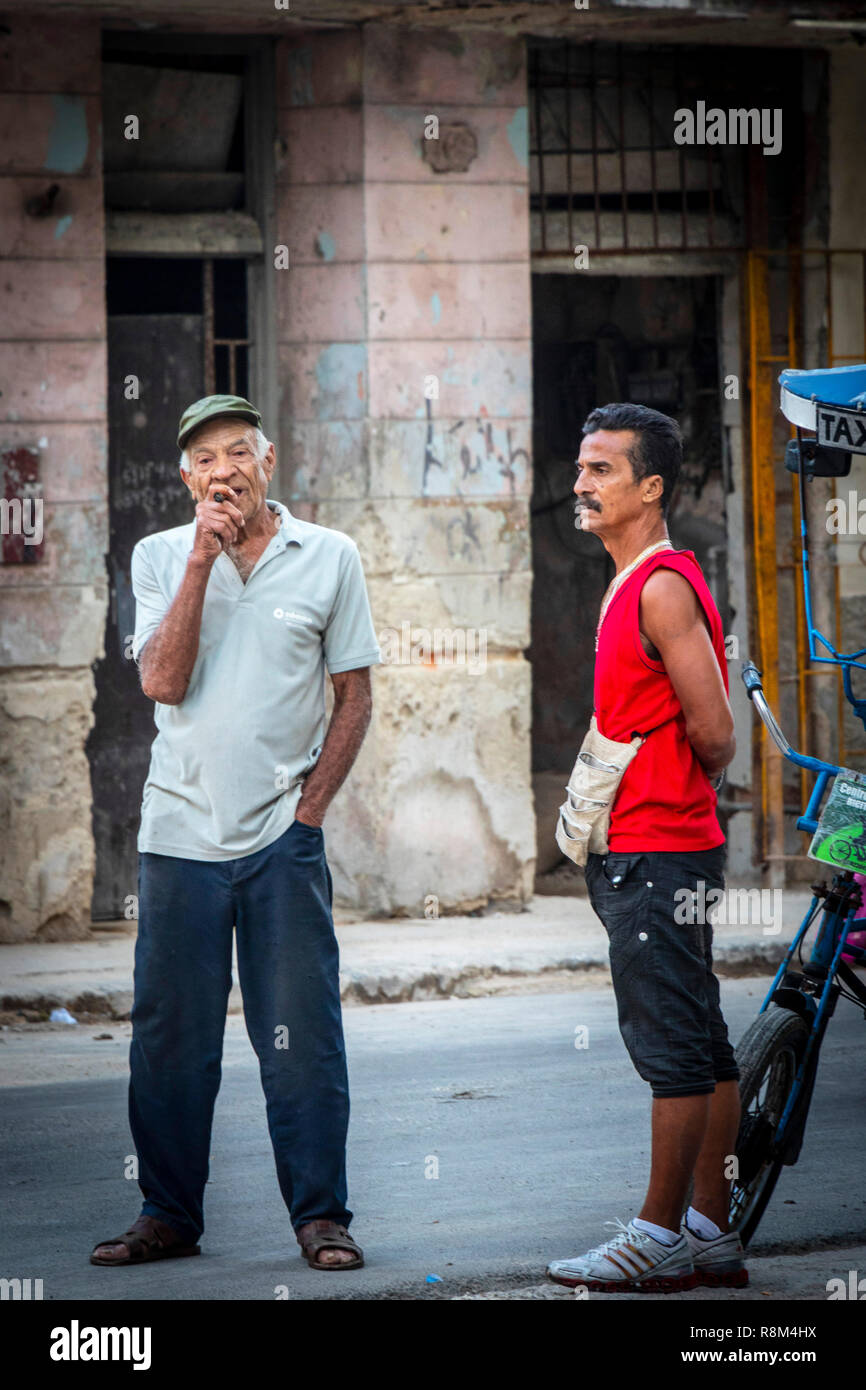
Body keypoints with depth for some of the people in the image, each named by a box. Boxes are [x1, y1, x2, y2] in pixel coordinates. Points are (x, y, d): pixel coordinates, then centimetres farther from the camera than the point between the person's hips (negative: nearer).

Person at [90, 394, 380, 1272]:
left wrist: (311, 805, -2)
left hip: (282, 836, -1)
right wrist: (203, 559, -14)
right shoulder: (160, 558, 5)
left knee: (301, 1035, -2)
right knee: (169, 1034, 5)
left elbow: (354, 696, 7)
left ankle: (320, 1216, 5)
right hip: (179, 833, 1)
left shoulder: (329, 558, 4)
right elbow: (162, 682, -9)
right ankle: (168, 1216, 15)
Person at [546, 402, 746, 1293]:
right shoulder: (636, 585, 17)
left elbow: (714, 733, -17)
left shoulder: (662, 588, -14)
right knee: (700, 1049, 11)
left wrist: (673, 788, 2)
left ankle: (659, 1238, -3)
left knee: (674, 1049, -6)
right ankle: (710, 1234, 15)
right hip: (637, 848, 10)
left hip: (654, 852, -10)